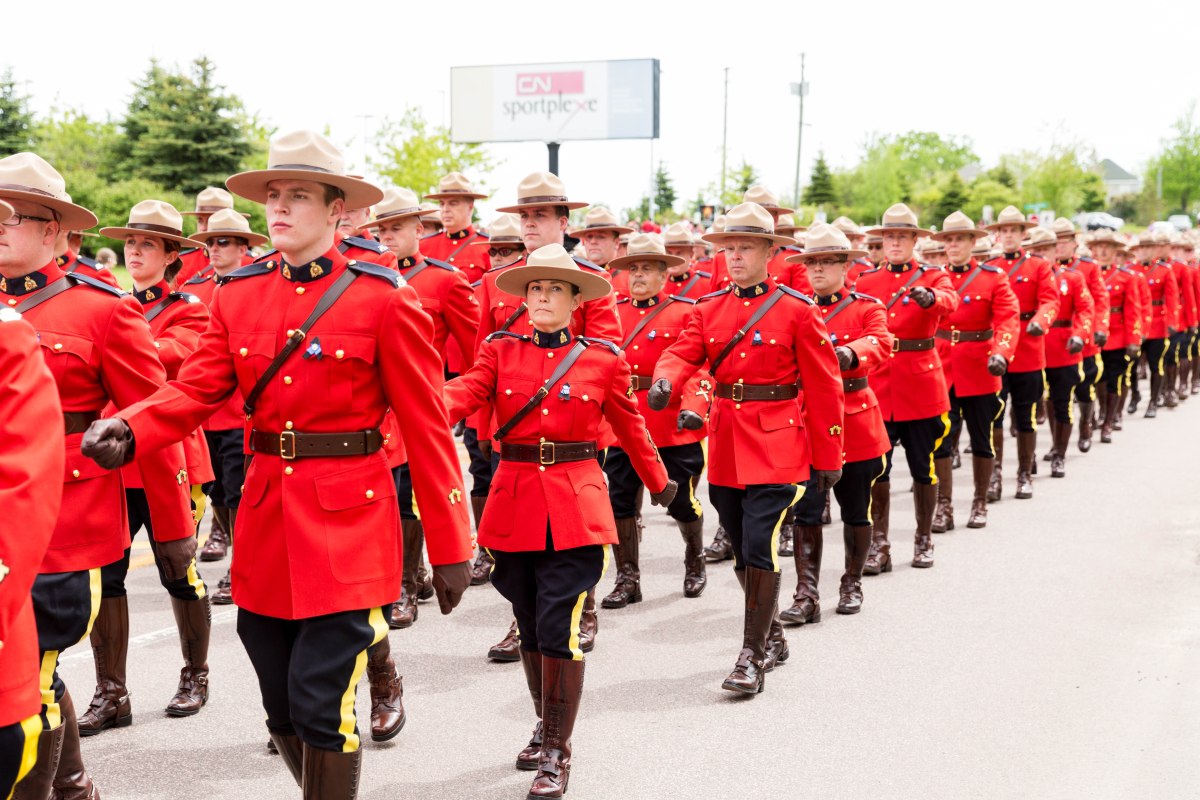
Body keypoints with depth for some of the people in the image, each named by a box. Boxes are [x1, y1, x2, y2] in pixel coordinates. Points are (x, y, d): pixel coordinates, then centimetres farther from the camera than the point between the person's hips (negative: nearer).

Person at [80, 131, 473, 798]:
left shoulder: (384, 298, -7)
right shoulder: (238, 296, 8)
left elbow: (429, 429, -6)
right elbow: (196, 389, 1)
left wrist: (450, 548, -6)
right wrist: (128, 429, -21)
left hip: (346, 529, -5)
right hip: (265, 523, 5)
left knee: (320, 711, -5)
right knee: (283, 715, 13)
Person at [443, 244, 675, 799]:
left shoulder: (603, 359, 3)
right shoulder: (500, 351, 5)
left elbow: (630, 426, 14)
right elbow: (464, 392, -13)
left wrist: (659, 483, 24)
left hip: (576, 508, -2)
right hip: (515, 503, 3)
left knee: (560, 630, -9)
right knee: (530, 628, 15)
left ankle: (556, 753, 4)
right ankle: (546, 728, 35)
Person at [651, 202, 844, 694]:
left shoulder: (797, 311, -5)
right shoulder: (709, 309, 9)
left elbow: (823, 388, -4)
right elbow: (684, 352, -4)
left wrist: (828, 459, -4)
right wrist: (664, 381, -28)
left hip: (777, 446, -5)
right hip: (725, 448, 5)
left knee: (760, 548, -11)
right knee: (743, 553, 14)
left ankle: (753, 657, -1)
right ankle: (773, 638, 32)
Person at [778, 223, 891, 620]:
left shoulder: (867, 308, 0)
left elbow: (881, 345, -20)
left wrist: (848, 353, -41)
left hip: (855, 422, -1)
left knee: (855, 510, 11)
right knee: (806, 511, -5)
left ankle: (852, 584, 27)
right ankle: (806, 594, -2)